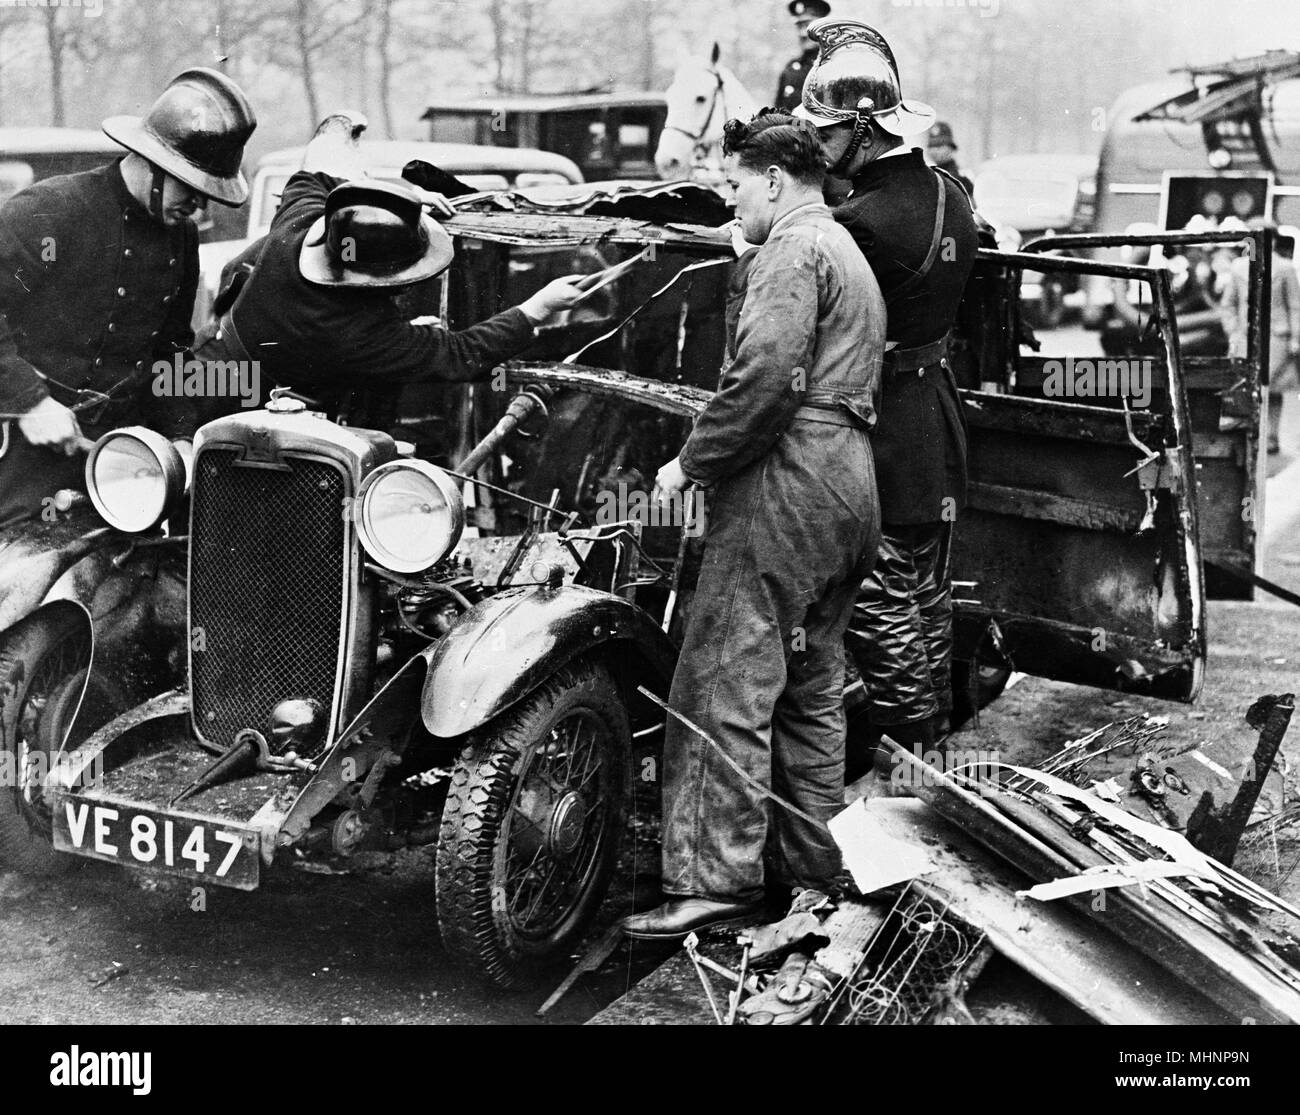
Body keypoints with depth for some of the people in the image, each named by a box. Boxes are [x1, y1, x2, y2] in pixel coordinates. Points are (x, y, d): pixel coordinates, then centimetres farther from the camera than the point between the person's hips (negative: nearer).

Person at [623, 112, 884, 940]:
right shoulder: (851, 256, 26)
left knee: (725, 690, -9)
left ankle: (714, 880, -9)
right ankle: (812, 864, 22)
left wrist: (692, 464, -11)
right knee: (813, 691, 15)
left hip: (784, 487, -11)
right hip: (848, 490, 11)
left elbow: (763, 380, -20)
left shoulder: (791, 250, -7)